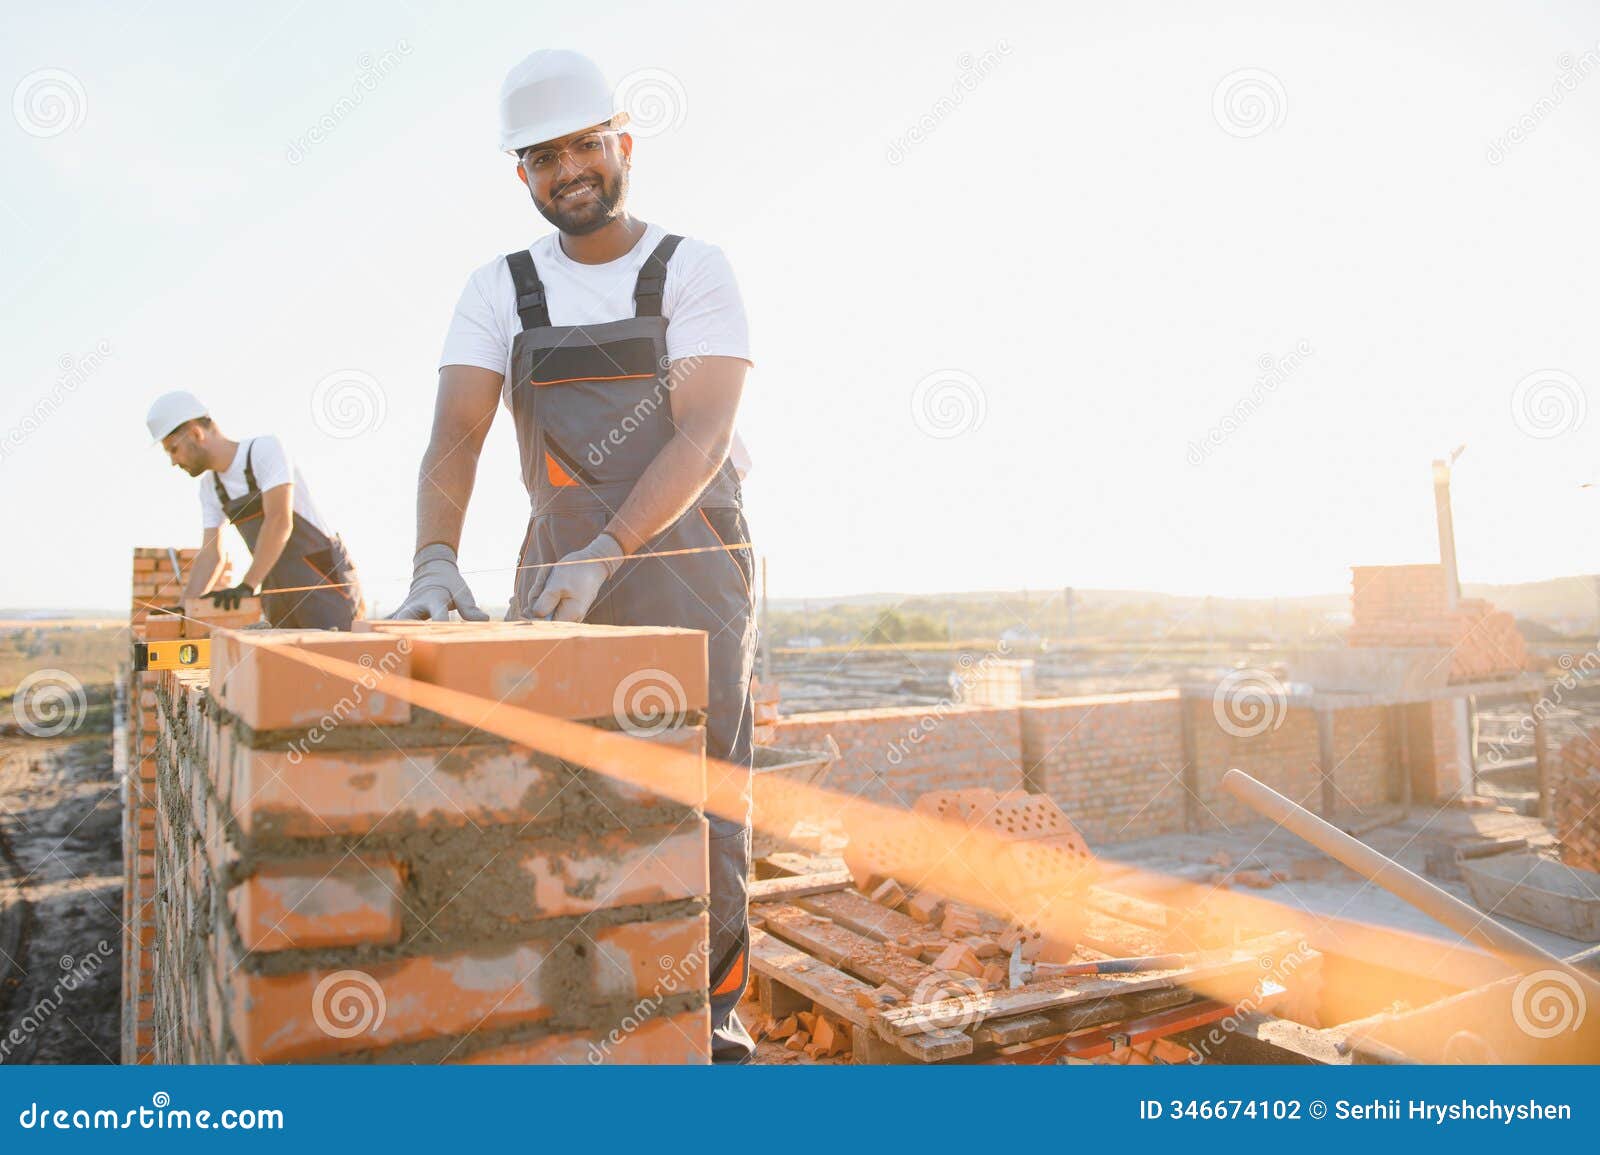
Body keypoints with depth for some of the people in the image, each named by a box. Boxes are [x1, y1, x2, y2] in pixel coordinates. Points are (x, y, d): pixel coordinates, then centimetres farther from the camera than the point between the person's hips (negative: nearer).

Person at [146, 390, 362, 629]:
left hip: (326, 585, -7)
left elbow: (280, 522, -24)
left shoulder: (266, 448, -13)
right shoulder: (210, 485, 10)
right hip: (280, 596, 7)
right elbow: (211, 555, 9)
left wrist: (247, 586, -29)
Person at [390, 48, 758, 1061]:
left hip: (689, 571, -3)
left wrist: (603, 554, -28)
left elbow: (703, 437, -15)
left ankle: (715, 1024, 10)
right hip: (560, 576, 3)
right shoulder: (501, 291, 7)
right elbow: (455, 439, -4)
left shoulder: (695, 270, -3)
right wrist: (436, 563, -23)